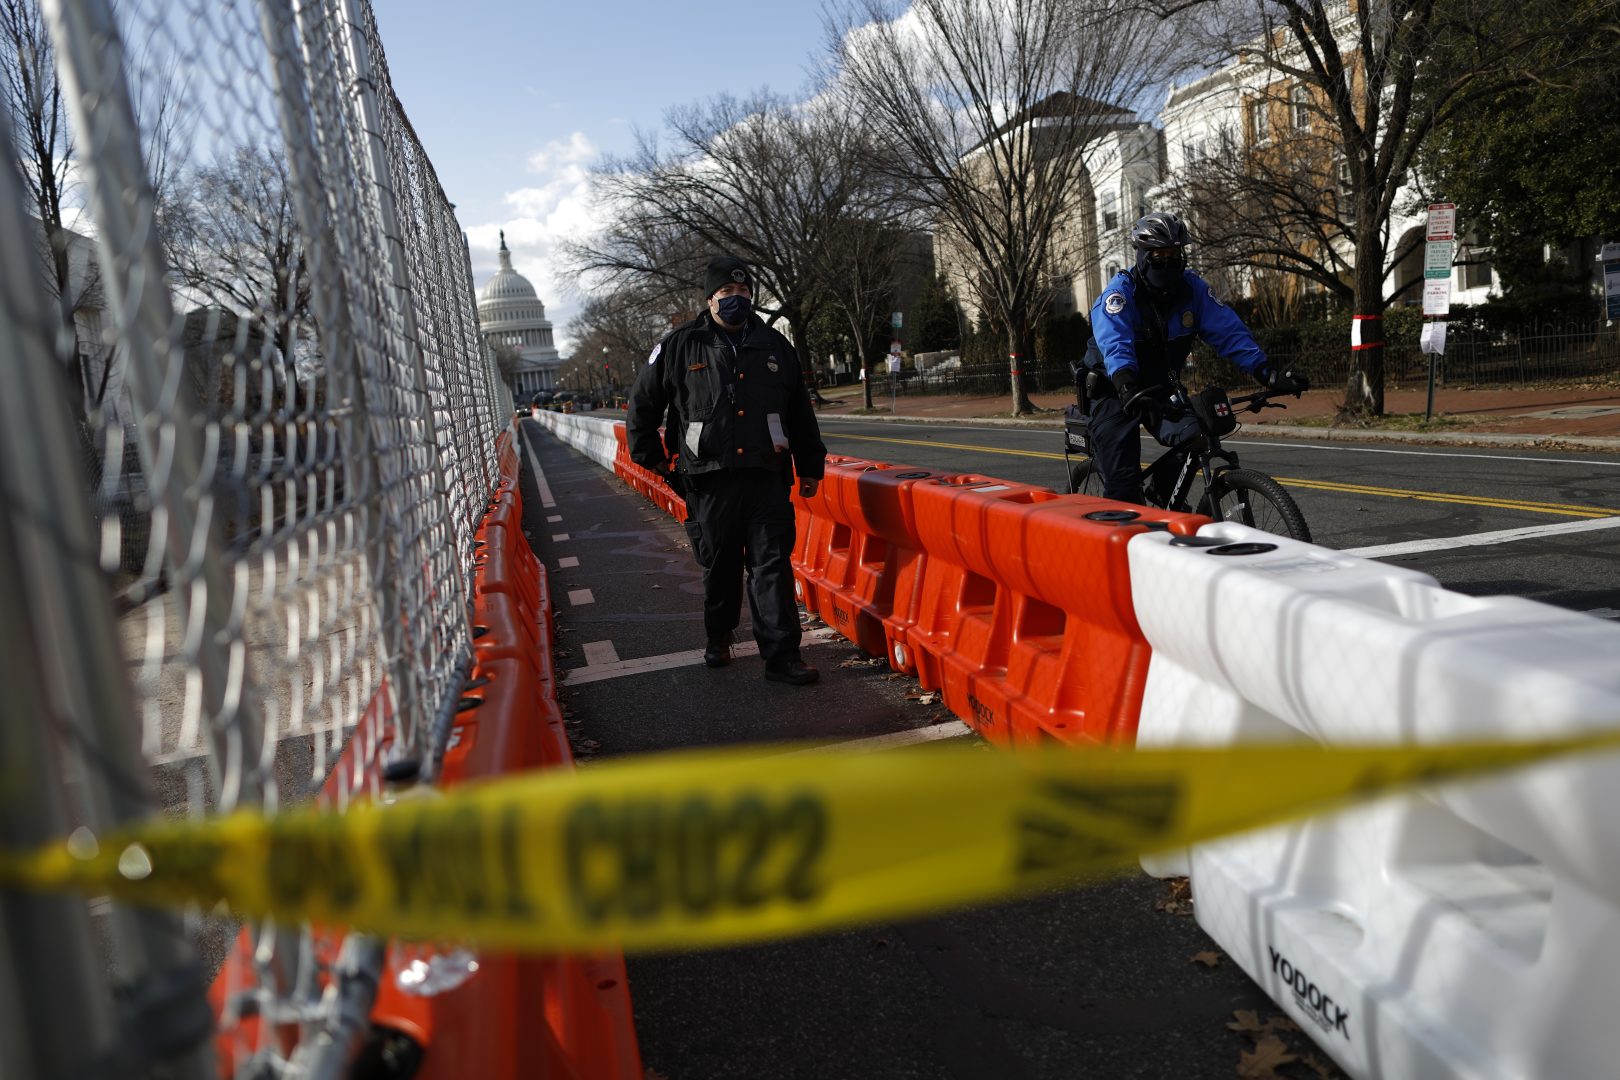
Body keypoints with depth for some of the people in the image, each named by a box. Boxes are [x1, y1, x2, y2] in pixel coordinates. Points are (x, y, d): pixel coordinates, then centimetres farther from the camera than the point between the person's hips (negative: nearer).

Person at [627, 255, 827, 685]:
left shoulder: (774, 346, 11)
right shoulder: (679, 346, 3)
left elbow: (801, 411, 18)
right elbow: (642, 404, 13)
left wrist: (810, 466, 18)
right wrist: (649, 456, 14)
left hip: (767, 478, 1)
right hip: (710, 480, -1)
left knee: (773, 566, -3)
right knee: (719, 566, 9)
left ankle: (782, 655, -1)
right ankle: (718, 640, 30)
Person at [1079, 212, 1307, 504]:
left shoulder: (1192, 287, -7)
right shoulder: (1120, 291, -21)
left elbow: (1229, 332, -12)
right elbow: (1115, 344, -38)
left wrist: (1268, 372, -25)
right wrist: (1128, 387, -55)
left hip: (1160, 387, 5)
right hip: (1115, 390, -4)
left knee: (1193, 442, -20)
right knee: (1123, 482, -14)